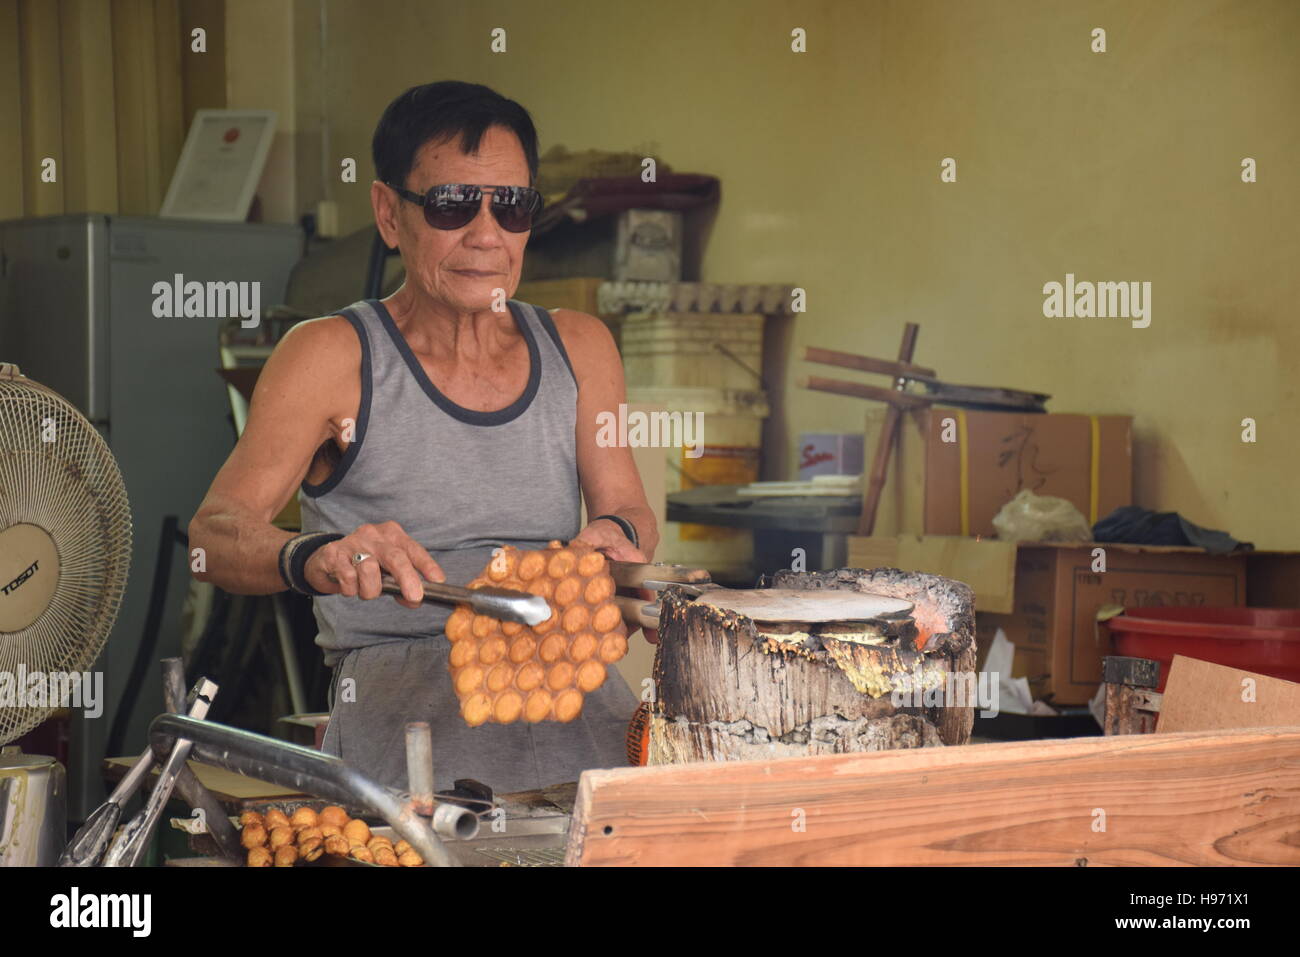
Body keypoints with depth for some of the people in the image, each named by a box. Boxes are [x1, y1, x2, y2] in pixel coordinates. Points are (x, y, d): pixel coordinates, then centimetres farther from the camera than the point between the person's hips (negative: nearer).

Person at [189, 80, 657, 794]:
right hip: (398, 682, -4)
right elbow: (214, 532, -9)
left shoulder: (578, 347, 16)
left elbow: (630, 511, 16)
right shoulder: (331, 356, 1)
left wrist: (615, 537, -10)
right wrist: (312, 558, -33)